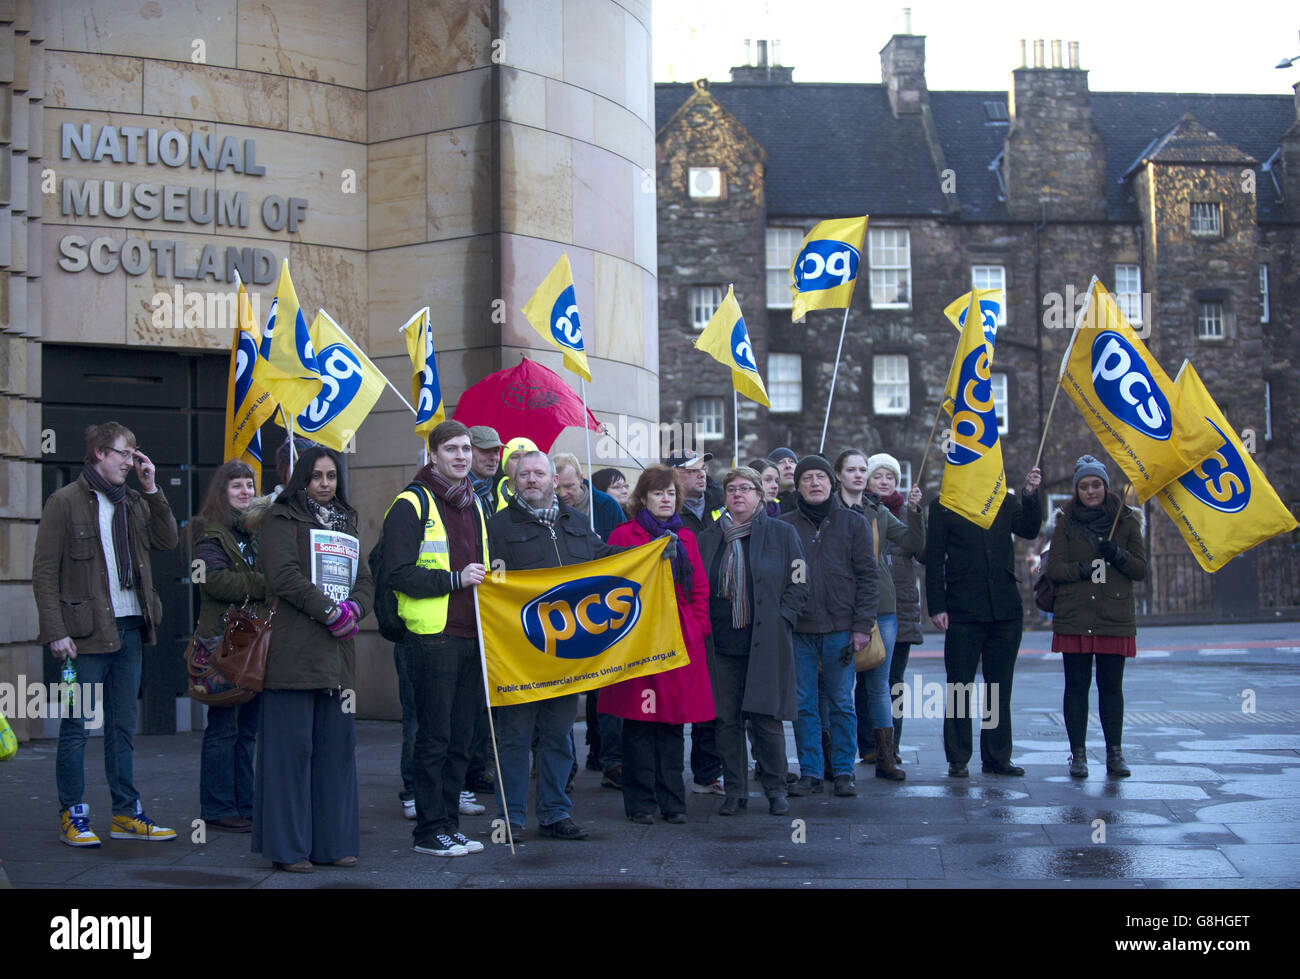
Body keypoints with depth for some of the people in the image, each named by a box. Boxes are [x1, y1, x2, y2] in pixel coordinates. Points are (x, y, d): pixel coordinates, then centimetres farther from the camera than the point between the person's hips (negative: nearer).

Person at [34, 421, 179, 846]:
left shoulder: (132, 502, 14)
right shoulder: (65, 502, -5)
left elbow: (167, 539, 9)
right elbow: (44, 572, -7)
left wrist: (151, 488, 3)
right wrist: (56, 632, -14)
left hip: (129, 629, 6)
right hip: (86, 633, -6)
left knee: (123, 727, 11)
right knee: (77, 726, 0)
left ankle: (126, 813, 17)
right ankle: (73, 816, 8)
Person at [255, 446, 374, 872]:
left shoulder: (345, 522, 22)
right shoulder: (281, 519, 1)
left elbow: (364, 579, 17)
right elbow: (284, 574, -12)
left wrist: (354, 608, -5)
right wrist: (330, 611, -14)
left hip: (337, 653, 7)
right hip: (295, 652, -6)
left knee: (337, 745, 6)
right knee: (292, 746, -5)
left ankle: (333, 841, 13)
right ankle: (287, 847, 0)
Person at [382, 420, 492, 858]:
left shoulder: (475, 505, 17)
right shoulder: (412, 505, -6)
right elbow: (399, 573, -14)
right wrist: (454, 579, -19)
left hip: (472, 636, 7)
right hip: (432, 637, -7)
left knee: (461, 737, 11)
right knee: (434, 738, -2)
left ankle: (449, 824, 19)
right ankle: (428, 831, 6)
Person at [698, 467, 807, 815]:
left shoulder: (783, 534, 5)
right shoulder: (709, 538, 13)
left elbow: (798, 586, 4)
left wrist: (779, 621, -6)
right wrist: (702, 628, 6)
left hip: (766, 643, -3)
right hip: (721, 644, 3)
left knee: (766, 718, -3)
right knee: (727, 720, 3)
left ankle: (775, 790, 11)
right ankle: (735, 792, 12)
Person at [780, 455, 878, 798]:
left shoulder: (853, 523, 6)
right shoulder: (783, 526, 7)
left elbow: (867, 577, 3)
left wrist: (863, 625, -4)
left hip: (840, 629, -1)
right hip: (798, 629, 1)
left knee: (842, 704, 2)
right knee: (804, 705, 3)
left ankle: (843, 772, 11)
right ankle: (810, 772, 10)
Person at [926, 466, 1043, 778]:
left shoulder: (1006, 502, 12)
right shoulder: (943, 506, 1)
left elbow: (1029, 530, -2)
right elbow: (933, 559, -1)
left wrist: (1031, 494, -15)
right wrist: (937, 606, -8)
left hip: (1005, 610, 3)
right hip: (963, 609, -3)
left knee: (999, 687, 9)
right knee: (959, 686, 1)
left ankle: (997, 757, 17)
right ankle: (957, 760, 8)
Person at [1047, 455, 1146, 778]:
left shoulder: (1126, 521, 8)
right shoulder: (1066, 521, 7)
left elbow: (1140, 569, 5)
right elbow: (1054, 567, 0)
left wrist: (1118, 555, -13)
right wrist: (1086, 569, -14)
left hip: (1115, 618, 0)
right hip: (1074, 618, 0)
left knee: (1111, 686, 2)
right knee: (1077, 685, 1)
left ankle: (1115, 753, 10)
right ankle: (1078, 754, 6)